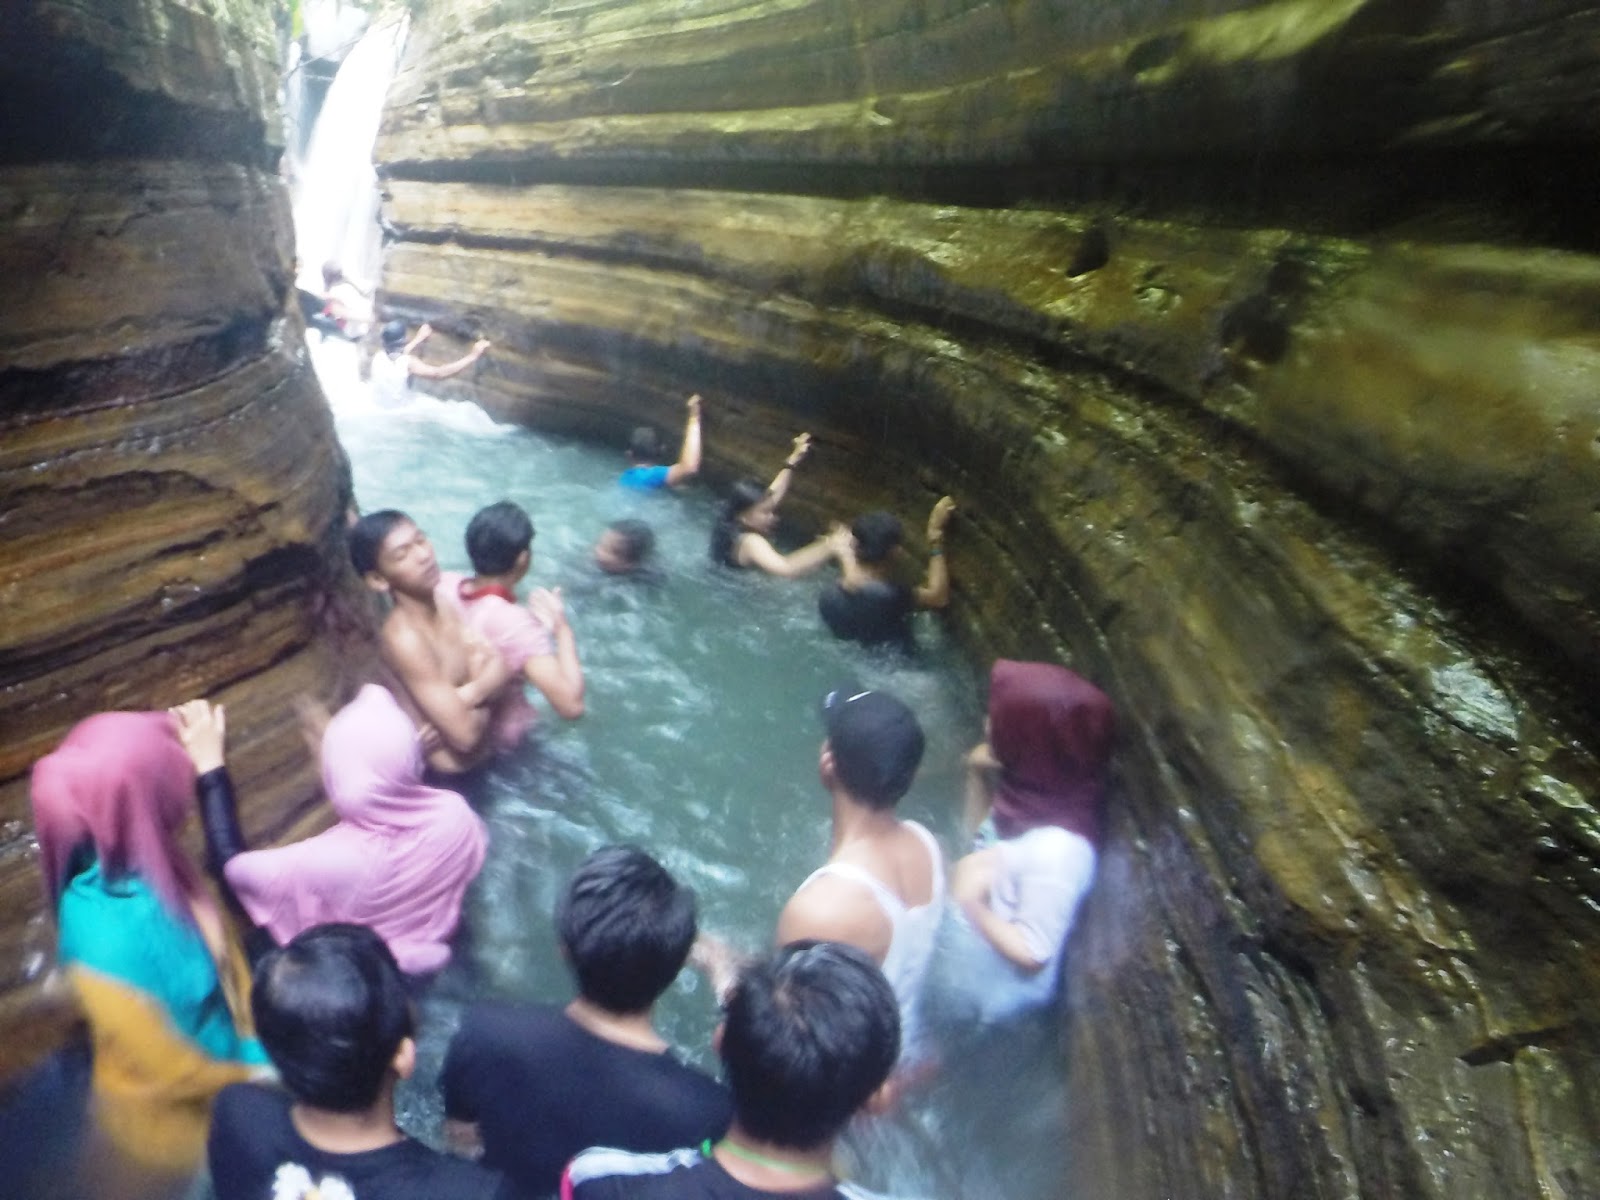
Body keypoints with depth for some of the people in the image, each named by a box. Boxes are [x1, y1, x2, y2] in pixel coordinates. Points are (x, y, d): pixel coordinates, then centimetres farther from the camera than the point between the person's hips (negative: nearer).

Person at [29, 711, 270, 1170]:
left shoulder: (153, 864, -17)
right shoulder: (106, 934, -37)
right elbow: (165, 1069, -23)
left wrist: (257, 1043, -4)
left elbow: (223, 954, -2)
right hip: (176, 1112, -5)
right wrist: (253, 1077, -9)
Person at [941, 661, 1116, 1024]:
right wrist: (978, 775, -9)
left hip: (996, 994, -7)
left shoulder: (1056, 851, -36)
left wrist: (971, 903, -29)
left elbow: (1032, 954, -25)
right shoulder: (1033, 790, -13)